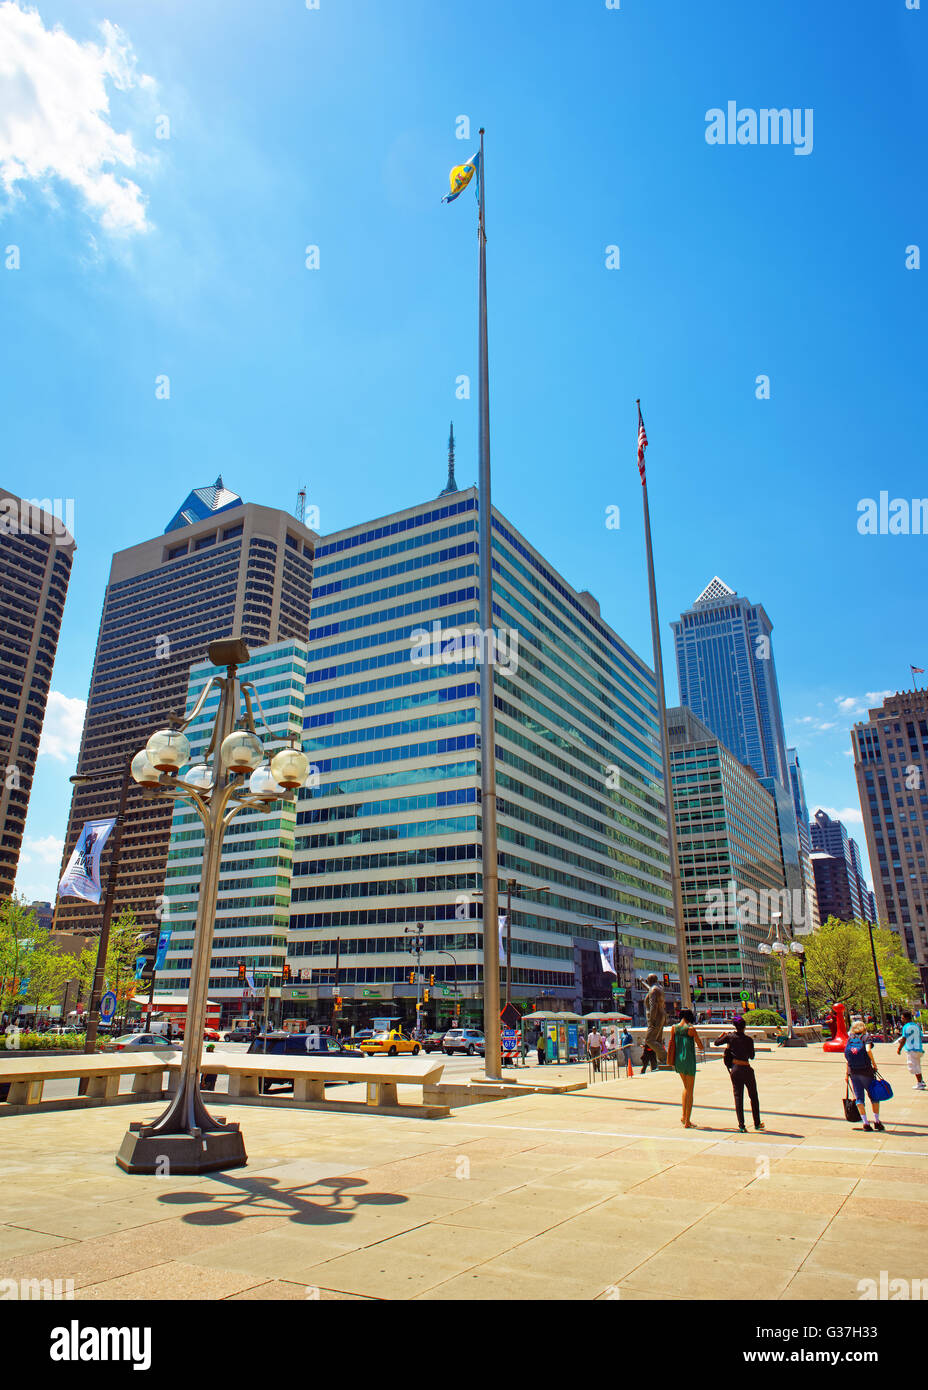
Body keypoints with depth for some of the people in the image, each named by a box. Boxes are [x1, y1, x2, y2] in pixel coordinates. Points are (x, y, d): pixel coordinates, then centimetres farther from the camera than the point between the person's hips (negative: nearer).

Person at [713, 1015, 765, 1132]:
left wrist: (722, 1035, 26)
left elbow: (716, 1043, 9)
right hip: (746, 1069, -2)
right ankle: (757, 1124, 23)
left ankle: (741, 1125, 2)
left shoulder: (730, 1037, -5)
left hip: (734, 1069, 2)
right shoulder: (749, 1040, -10)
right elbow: (752, 1057, 3)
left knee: (738, 1097, 6)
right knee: (753, 1097, 16)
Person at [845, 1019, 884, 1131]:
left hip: (853, 1072, 3)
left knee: (859, 1098, 7)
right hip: (866, 1071, -3)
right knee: (874, 1096, 13)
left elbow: (846, 1056, 9)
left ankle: (865, 1123, 3)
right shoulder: (866, 1037, -1)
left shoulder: (850, 1039, 11)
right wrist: (874, 1063, -9)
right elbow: (868, 1050, -21)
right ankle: (876, 1121, 16)